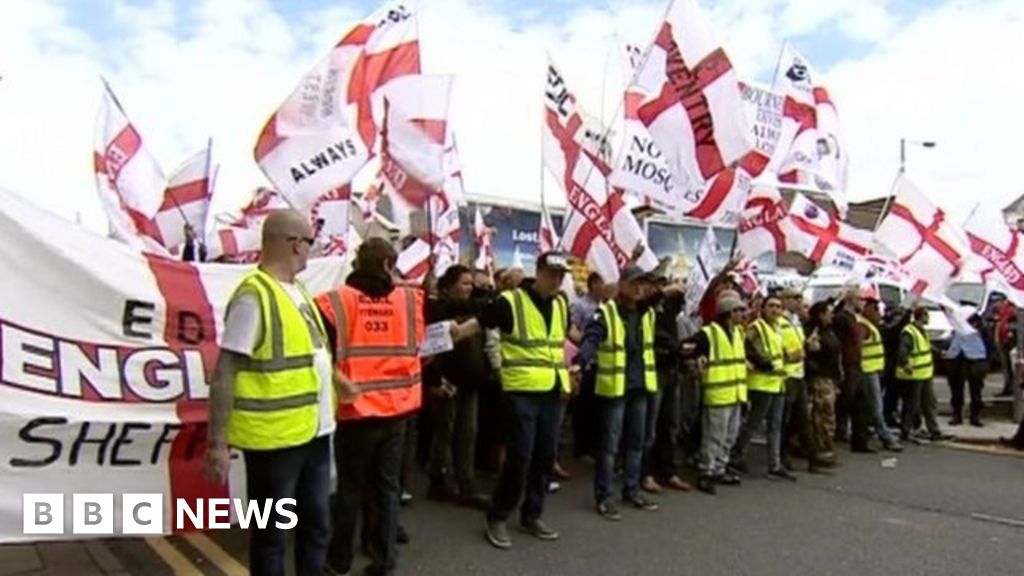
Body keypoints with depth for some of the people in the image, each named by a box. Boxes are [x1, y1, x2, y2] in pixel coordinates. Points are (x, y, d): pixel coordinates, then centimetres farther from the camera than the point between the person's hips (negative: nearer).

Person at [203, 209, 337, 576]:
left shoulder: (296, 290, 10)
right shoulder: (254, 295, -16)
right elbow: (225, 373, -17)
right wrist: (217, 443, -18)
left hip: (313, 432, 8)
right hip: (274, 437, -8)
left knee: (317, 525, 20)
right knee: (271, 534, 10)